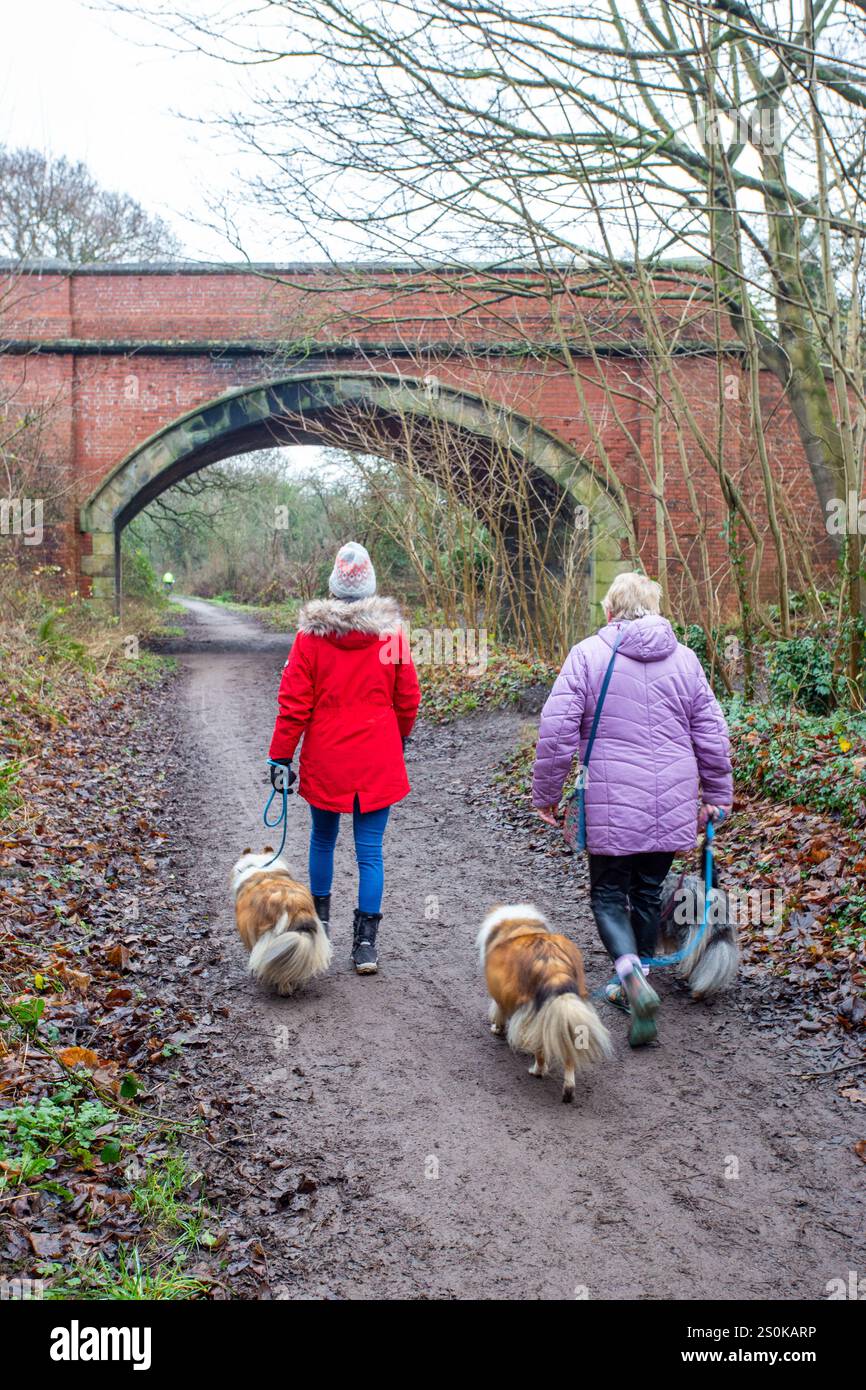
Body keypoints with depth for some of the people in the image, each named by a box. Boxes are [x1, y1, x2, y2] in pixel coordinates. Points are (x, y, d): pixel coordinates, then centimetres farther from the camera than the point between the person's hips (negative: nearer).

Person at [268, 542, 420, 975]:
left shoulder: (311, 634, -7)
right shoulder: (391, 632, -4)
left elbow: (293, 702, -6)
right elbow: (408, 699, 5)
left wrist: (281, 757, 1)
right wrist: (400, 738, 23)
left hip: (325, 760, 0)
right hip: (378, 761, 0)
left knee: (323, 839, 21)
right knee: (370, 850, 4)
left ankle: (320, 916, 35)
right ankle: (366, 941, 4)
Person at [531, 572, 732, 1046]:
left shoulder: (588, 654, -5)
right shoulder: (683, 658, 6)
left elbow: (557, 728, -10)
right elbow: (712, 734, 8)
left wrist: (546, 793, 1)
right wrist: (716, 795, 20)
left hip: (612, 804, -3)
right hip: (672, 805, 4)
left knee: (609, 895, 7)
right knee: (648, 893, 17)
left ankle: (633, 976, -15)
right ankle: (634, 984, 28)